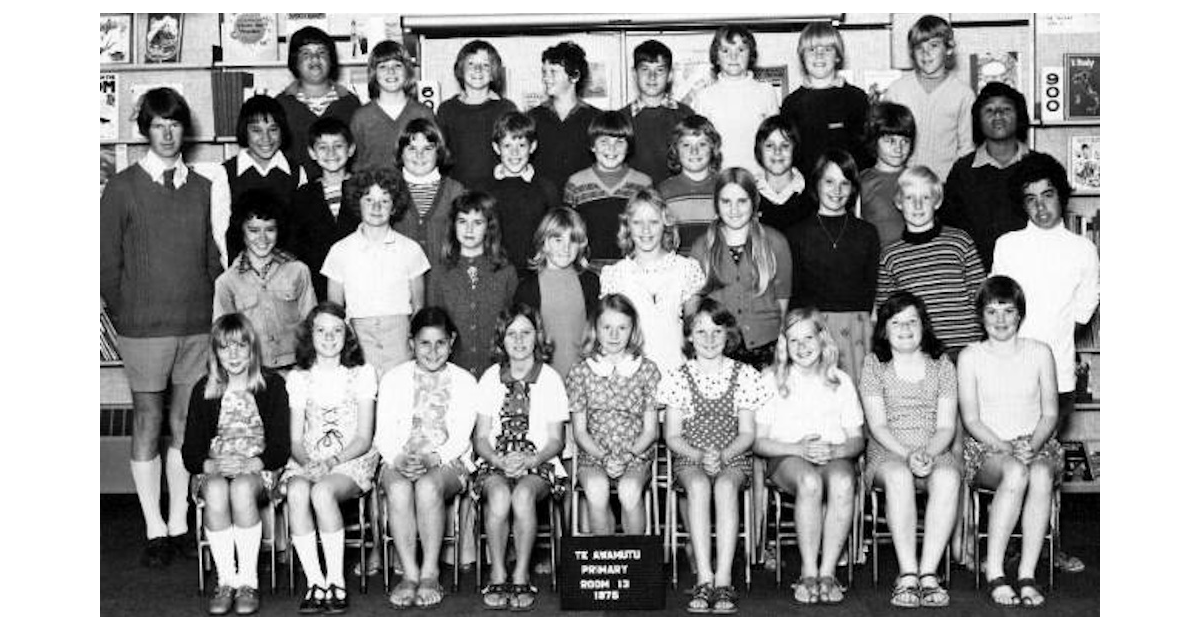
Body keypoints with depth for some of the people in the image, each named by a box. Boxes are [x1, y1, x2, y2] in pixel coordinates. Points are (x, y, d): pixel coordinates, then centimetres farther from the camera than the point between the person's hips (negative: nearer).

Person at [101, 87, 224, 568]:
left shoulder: (202, 189, 9)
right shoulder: (122, 189, 0)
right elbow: (108, 262, 1)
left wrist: (215, 311, 4)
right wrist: (123, 318, -2)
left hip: (198, 325, 3)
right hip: (144, 326, -3)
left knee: (186, 422, 7)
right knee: (148, 423, 2)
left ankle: (179, 525, 15)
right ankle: (155, 531, 10)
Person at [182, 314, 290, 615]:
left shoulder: (272, 385, 3)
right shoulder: (204, 390, 9)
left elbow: (280, 449, -2)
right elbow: (190, 451, 5)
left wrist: (248, 465, -19)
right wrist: (212, 465, -17)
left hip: (258, 469, -1)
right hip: (214, 471, 2)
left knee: (241, 488, -37)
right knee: (216, 491, -35)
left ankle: (248, 582, -28)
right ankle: (226, 581, -27)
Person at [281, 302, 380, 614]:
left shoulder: (362, 374, 5)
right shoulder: (298, 378, 12)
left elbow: (364, 438, -1)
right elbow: (295, 439, 8)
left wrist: (332, 461, -16)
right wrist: (307, 462, -14)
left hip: (353, 460, -2)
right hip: (307, 461, 2)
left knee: (322, 492, -35)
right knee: (297, 491, -33)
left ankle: (336, 582, -25)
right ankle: (314, 583, -28)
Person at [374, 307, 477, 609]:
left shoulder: (464, 381, 9)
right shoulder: (393, 378, 12)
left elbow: (460, 437, -1)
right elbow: (384, 433, 5)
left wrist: (432, 459, -19)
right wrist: (399, 459, -16)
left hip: (447, 461, -1)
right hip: (399, 461, 1)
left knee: (428, 486, -36)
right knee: (398, 489, -34)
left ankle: (430, 573, -27)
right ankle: (410, 574, -28)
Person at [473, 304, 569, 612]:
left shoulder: (550, 379, 7)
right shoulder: (490, 378, 10)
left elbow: (555, 439, 4)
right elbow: (481, 438, 6)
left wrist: (529, 461, -16)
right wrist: (501, 460, -14)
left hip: (538, 463, -1)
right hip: (495, 462, 1)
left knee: (523, 494, -35)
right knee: (499, 494, -34)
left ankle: (521, 575, -21)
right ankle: (498, 574, -20)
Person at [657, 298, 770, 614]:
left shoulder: (743, 375, 5)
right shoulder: (678, 377, 5)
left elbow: (747, 433, 3)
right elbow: (673, 436, 4)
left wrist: (722, 456, -15)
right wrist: (700, 456, -14)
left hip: (733, 458, 0)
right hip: (690, 459, 0)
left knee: (725, 485, -35)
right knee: (698, 485, -35)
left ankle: (724, 580, -38)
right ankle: (704, 578, -36)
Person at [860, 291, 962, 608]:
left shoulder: (942, 365, 10)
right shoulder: (874, 365, 7)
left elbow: (946, 426, 3)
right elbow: (877, 425, -2)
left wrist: (929, 454, -18)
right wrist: (908, 455, -18)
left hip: (936, 451, 1)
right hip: (888, 453, -1)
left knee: (947, 477, -35)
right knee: (898, 476, -37)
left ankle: (928, 573, -34)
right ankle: (907, 575, -36)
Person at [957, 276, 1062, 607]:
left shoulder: (1040, 353, 8)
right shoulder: (970, 357, 4)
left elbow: (1050, 413, 6)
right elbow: (971, 420, -1)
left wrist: (1033, 446, -13)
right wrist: (1005, 448, -16)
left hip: (1038, 445, 1)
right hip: (987, 448, -1)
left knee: (1041, 474, -35)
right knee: (1016, 472, -36)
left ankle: (1026, 575, -33)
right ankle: (994, 573, -31)